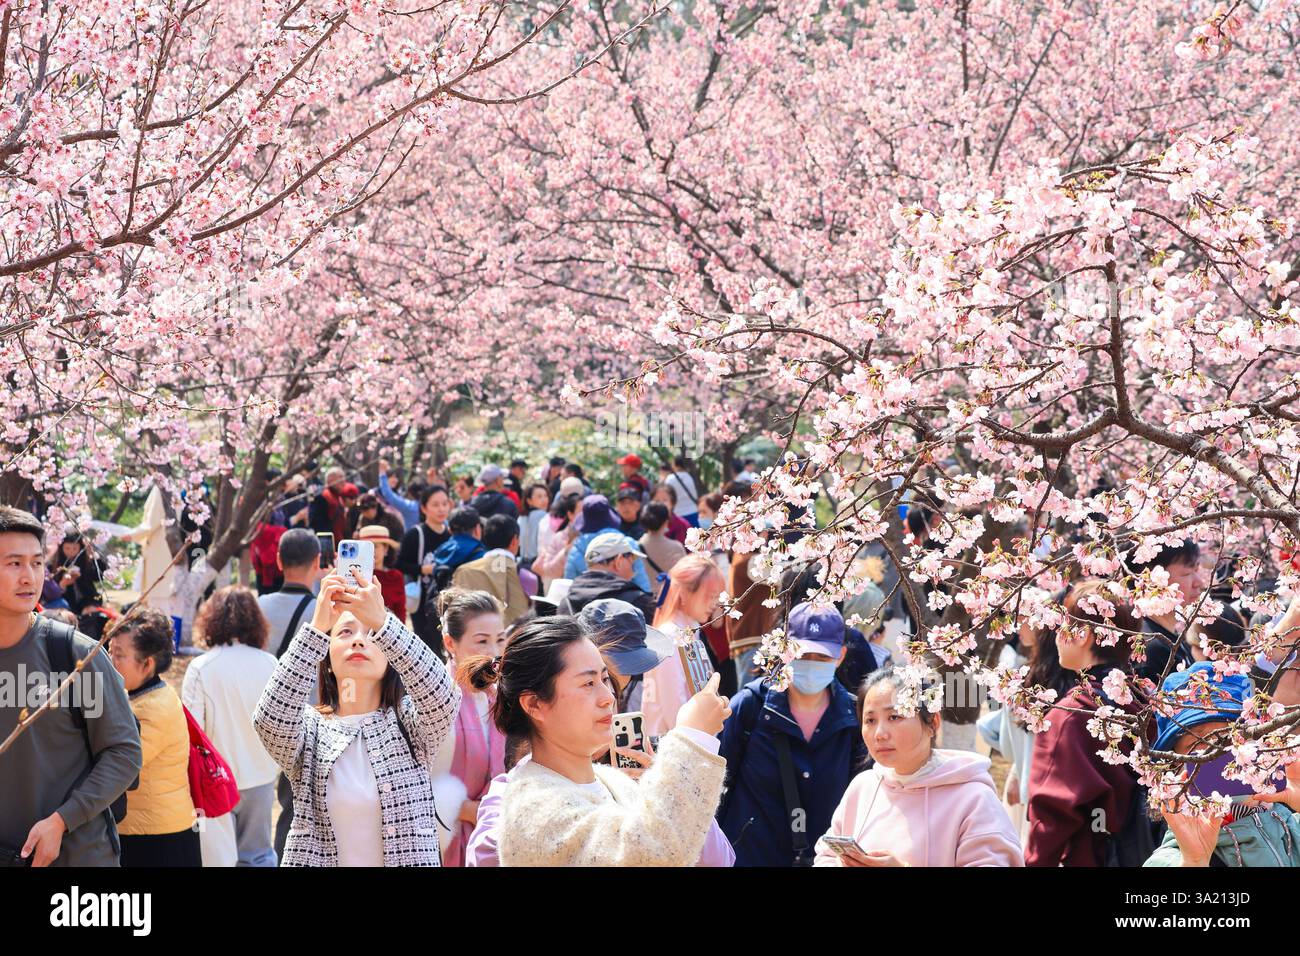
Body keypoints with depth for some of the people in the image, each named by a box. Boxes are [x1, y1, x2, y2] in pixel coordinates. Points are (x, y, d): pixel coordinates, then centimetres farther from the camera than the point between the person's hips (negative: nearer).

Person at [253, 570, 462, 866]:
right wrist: (316, 627, -31)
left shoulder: (410, 722, -3)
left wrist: (381, 622, -35)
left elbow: (442, 694, -23)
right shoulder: (308, 729, -2)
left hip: (406, 858, 0)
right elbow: (270, 720, -23)